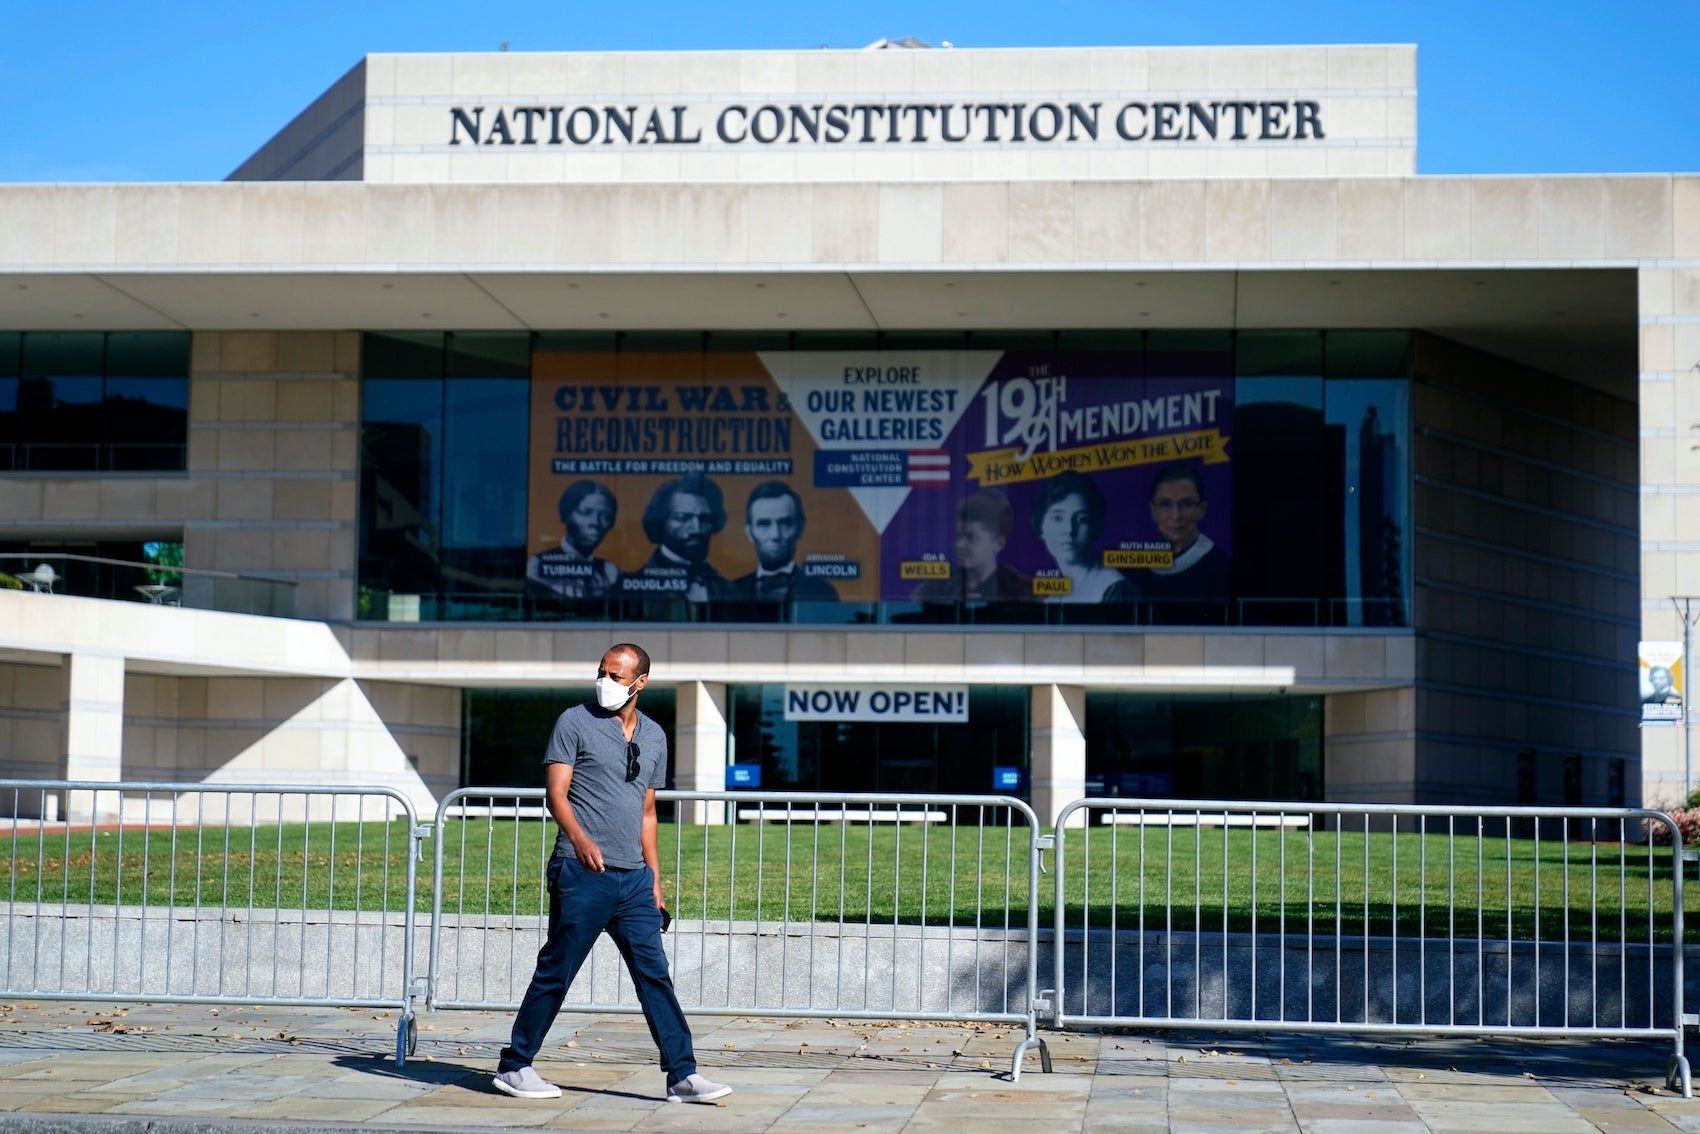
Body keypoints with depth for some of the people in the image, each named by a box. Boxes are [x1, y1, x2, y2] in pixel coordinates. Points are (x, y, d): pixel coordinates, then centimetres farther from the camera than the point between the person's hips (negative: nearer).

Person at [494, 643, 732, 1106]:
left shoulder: (654, 737, 16)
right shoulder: (575, 722, 0)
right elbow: (556, 791, -7)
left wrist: (654, 877, 16)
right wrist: (579, 838, -25)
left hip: (634, 878, 5)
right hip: (582, 874, -5)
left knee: (655, 975, 1)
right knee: (555, 973, 0)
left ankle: (682, 1076, 2)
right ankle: (514, 1067, 12)